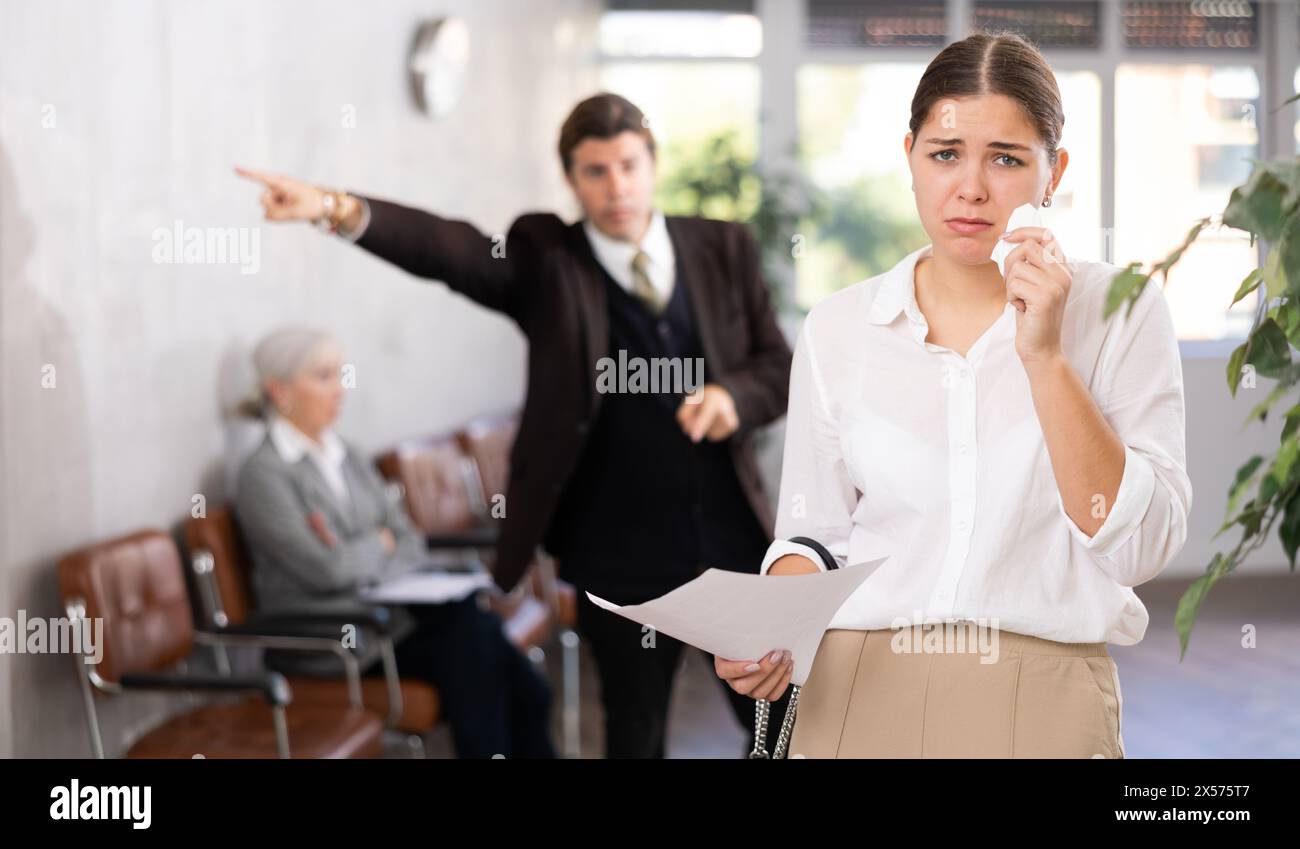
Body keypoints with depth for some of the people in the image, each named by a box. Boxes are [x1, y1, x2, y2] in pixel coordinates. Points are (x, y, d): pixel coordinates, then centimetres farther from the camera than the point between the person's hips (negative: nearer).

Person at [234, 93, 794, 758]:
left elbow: (779, 365, 9)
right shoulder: (546, 261, -4)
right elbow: (448, 248, -22)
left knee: (780, 726, 11)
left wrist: (735, 394, -15)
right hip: (621, 559, -2)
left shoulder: (724, 248, 4)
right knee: (635, 732, 13)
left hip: (733, 541, 2)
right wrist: (336, 208, -39)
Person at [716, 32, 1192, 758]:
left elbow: (1140, 546, -11)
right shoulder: (838, 330, 1)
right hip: (862, 697, 2)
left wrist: (1044, 355, -17)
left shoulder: (1119, 310, -3)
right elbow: (814, 532, 10)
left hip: (1042, 704, -1)